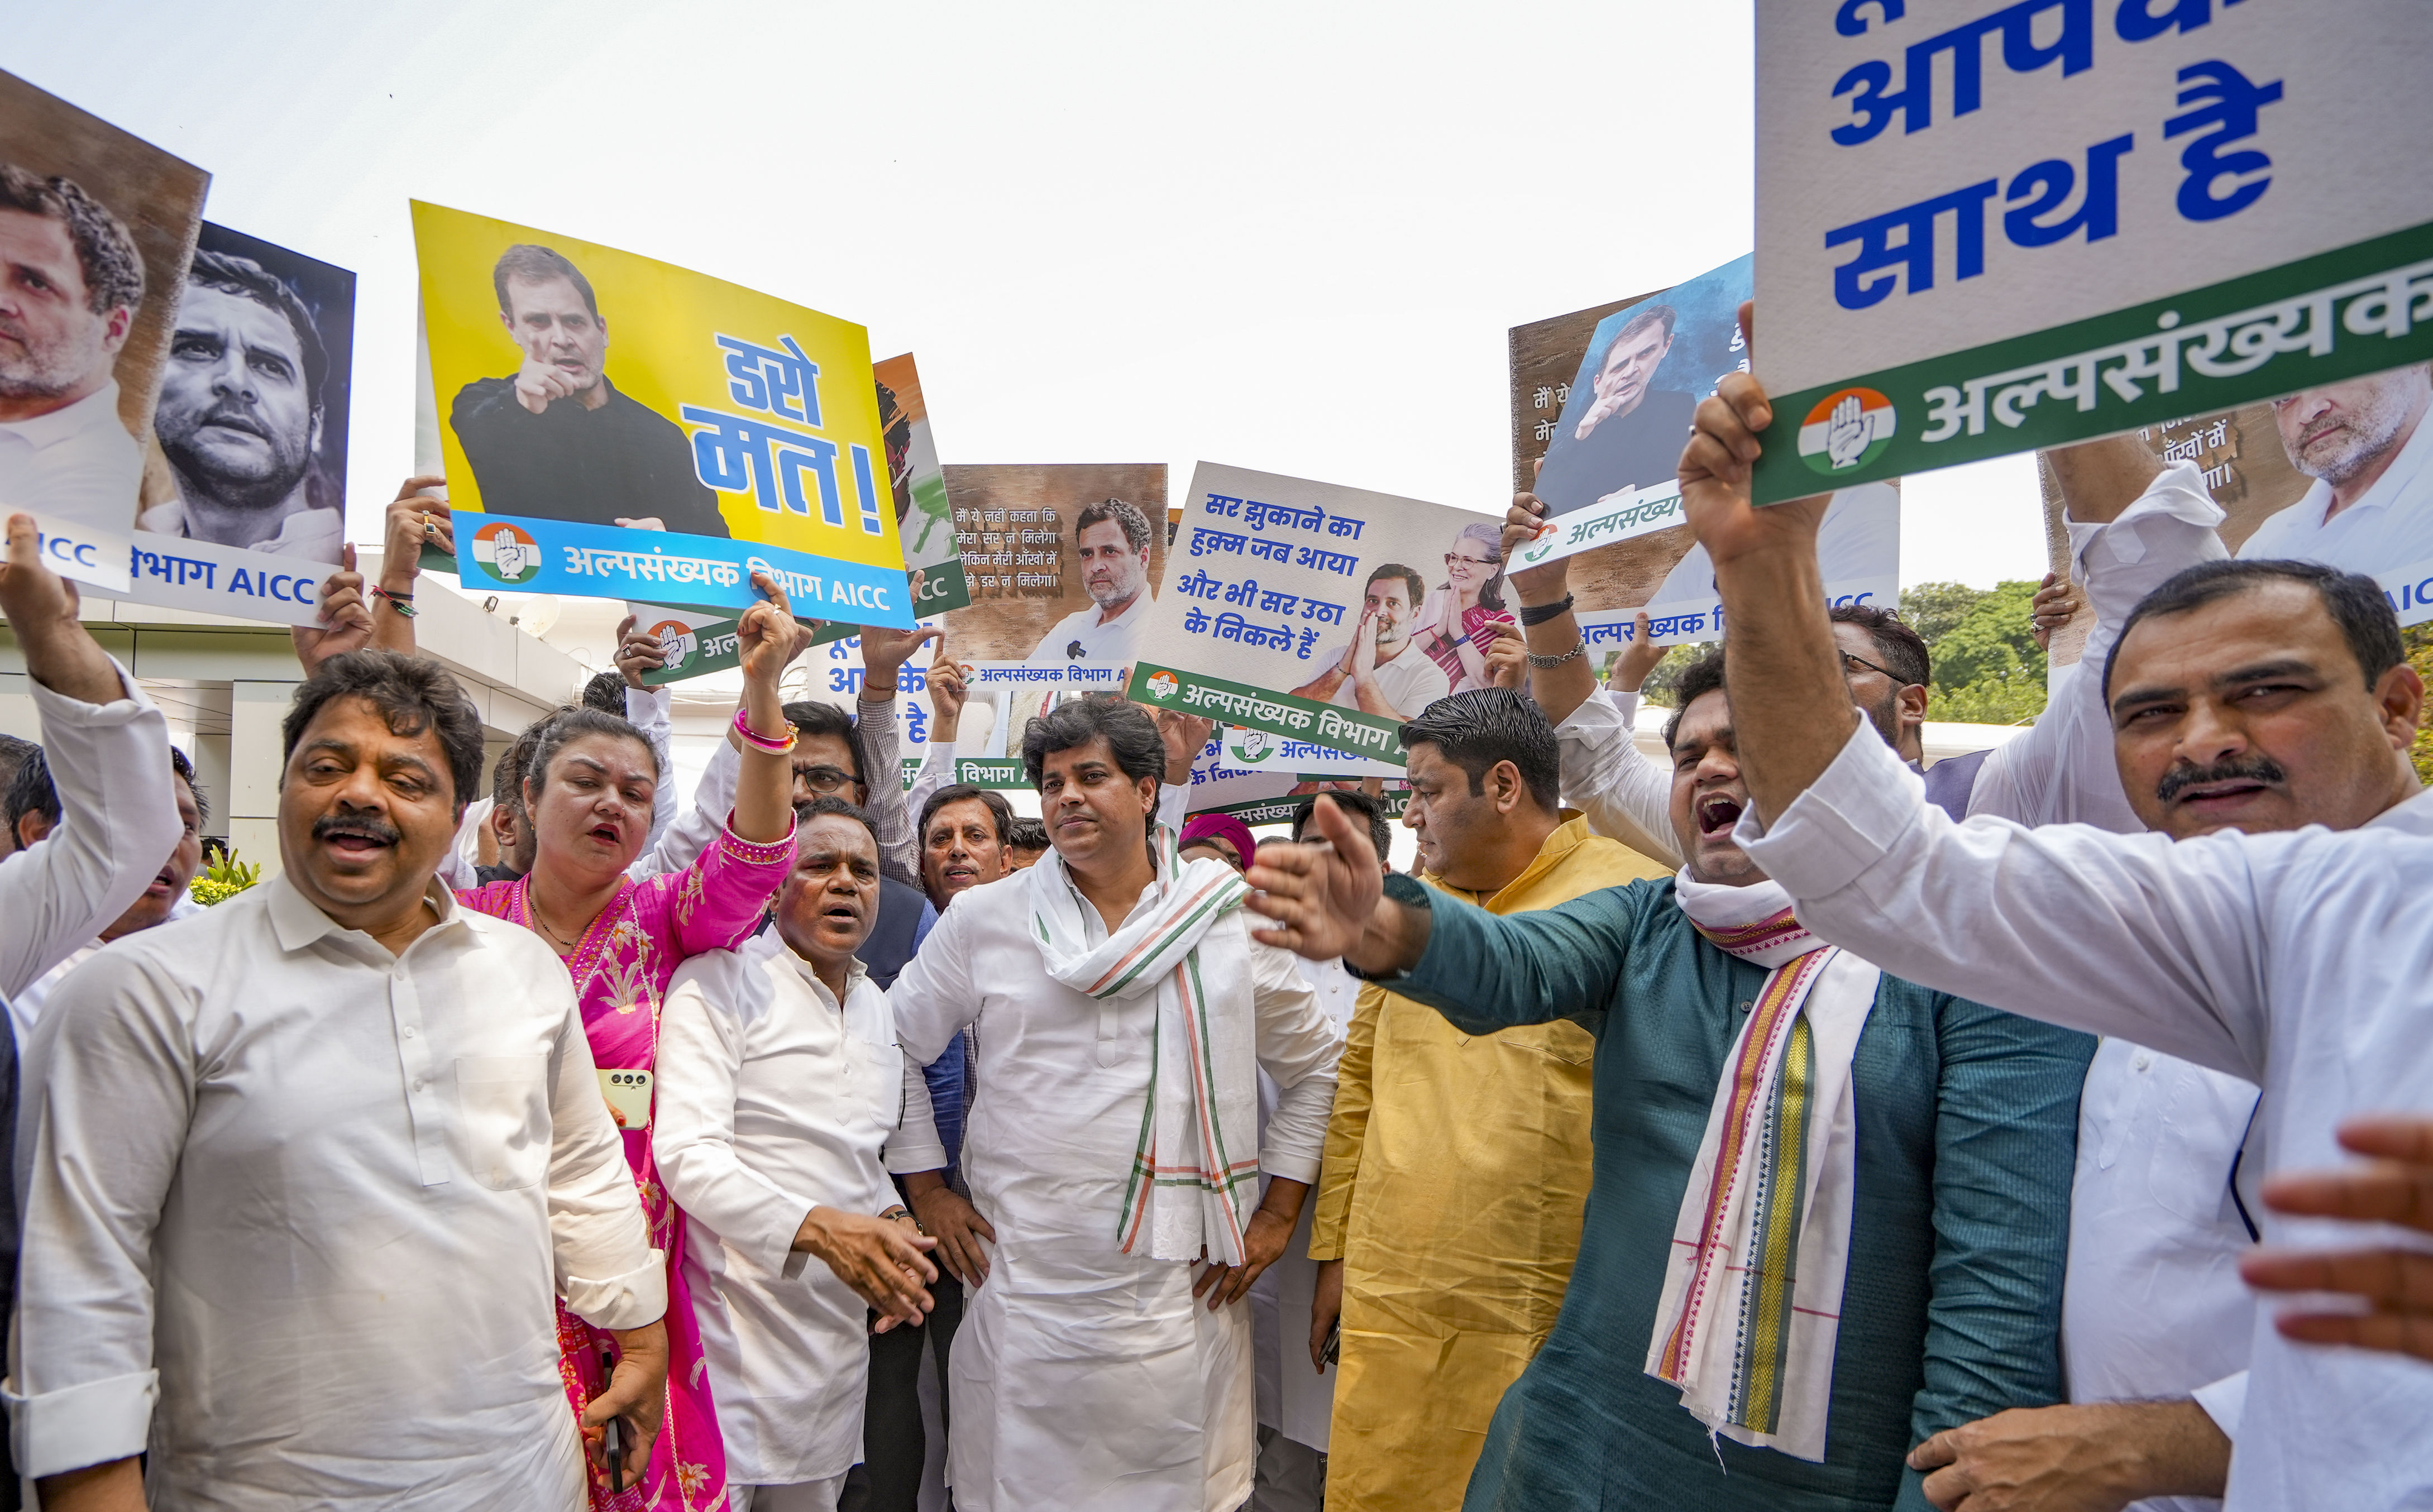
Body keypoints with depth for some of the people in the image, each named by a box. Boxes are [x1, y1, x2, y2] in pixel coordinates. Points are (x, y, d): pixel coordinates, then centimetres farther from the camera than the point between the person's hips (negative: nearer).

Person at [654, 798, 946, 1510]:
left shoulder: (880, 1006, 13)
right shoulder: (718, 982, -8)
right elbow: (687, 1155, -17)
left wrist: (895, 1220, -2)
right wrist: (817, 1227, -29)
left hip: (841, 1331, 6)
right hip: (735, 1328, -6)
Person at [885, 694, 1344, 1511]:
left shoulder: (1232, 920, 2)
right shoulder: (983, 918, 2)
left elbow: (1316, 1066, 10)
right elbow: (894, 1045, 10)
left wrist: (1277, 1214, 6)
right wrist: (927, 1191, 6)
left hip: (1179, 1289, 0)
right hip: (1021, 1283, 0)